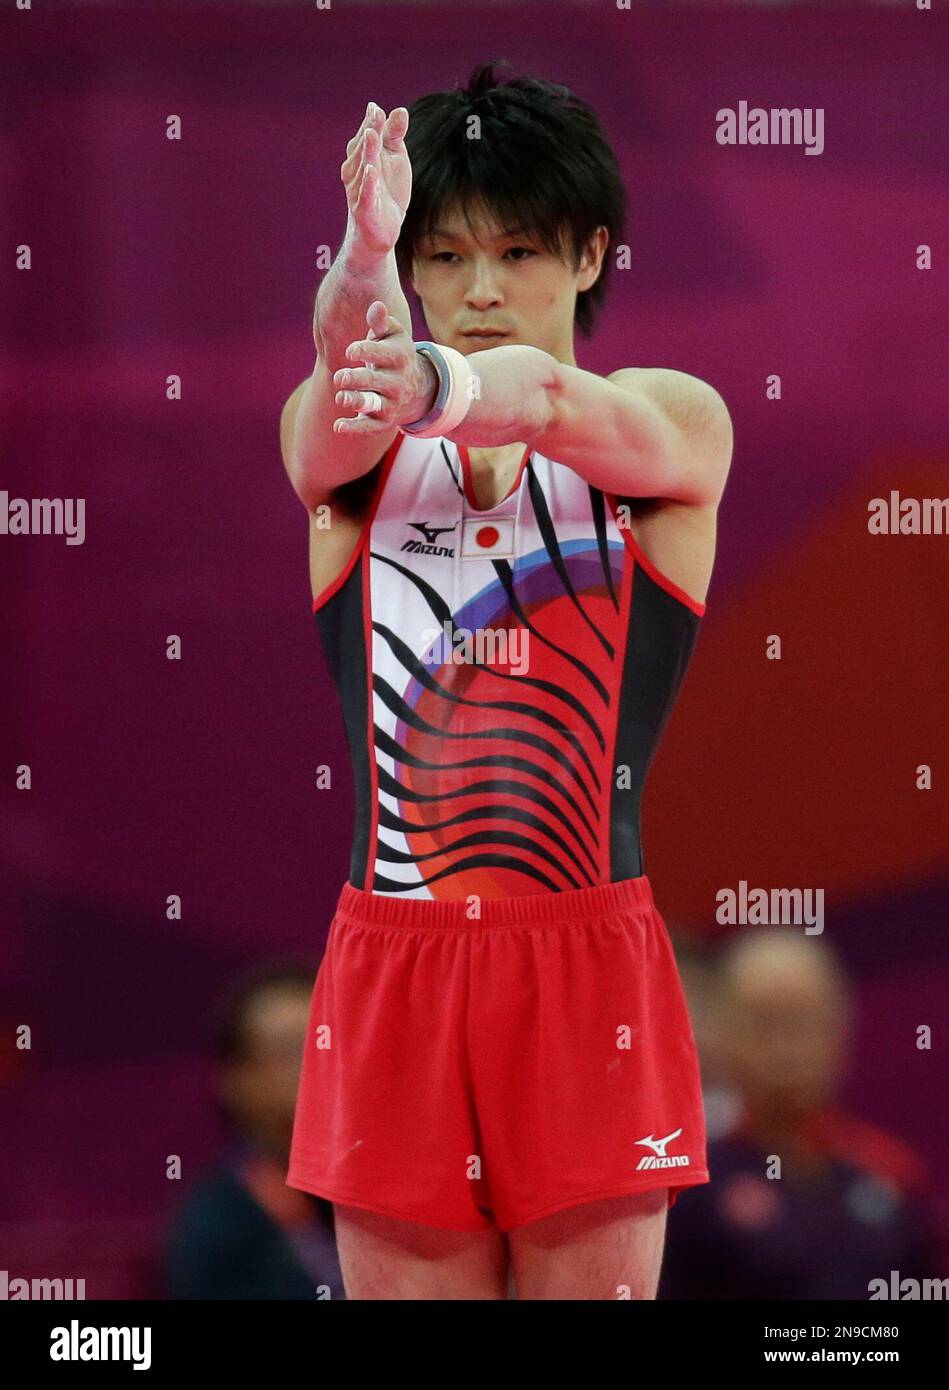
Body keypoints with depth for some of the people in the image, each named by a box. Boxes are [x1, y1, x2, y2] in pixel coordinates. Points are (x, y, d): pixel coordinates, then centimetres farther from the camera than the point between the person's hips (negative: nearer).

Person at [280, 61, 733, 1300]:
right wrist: (363, 266, -43)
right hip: (390, 969, 2)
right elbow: (338, 397, -19)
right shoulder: (350, 441, 7)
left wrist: (432, 385, -45)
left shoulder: (677, 427, 2)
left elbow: (554, 400, -21)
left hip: (590, 974, -1)